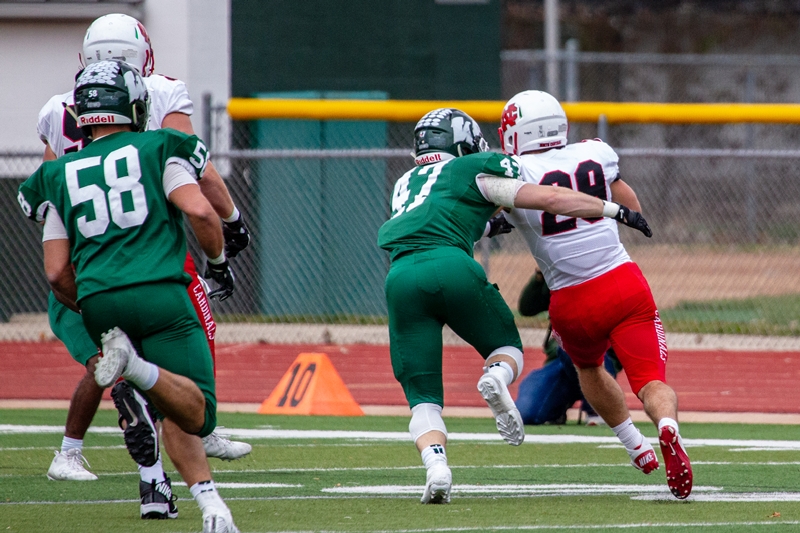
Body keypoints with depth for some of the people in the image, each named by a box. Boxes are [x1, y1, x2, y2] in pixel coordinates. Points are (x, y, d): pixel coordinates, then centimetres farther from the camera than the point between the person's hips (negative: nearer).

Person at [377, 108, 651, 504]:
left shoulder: (406, 184, 32)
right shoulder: (477, 171, 18)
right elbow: (551, 200, 13)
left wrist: (488, 223, 51)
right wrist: (616, 211, 21)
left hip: (401, 276, 3)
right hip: (451, 267, -3)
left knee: (422, 395, 7)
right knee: (507, 348, 22)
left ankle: (435, 462, -22)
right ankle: (496, 378, -14)